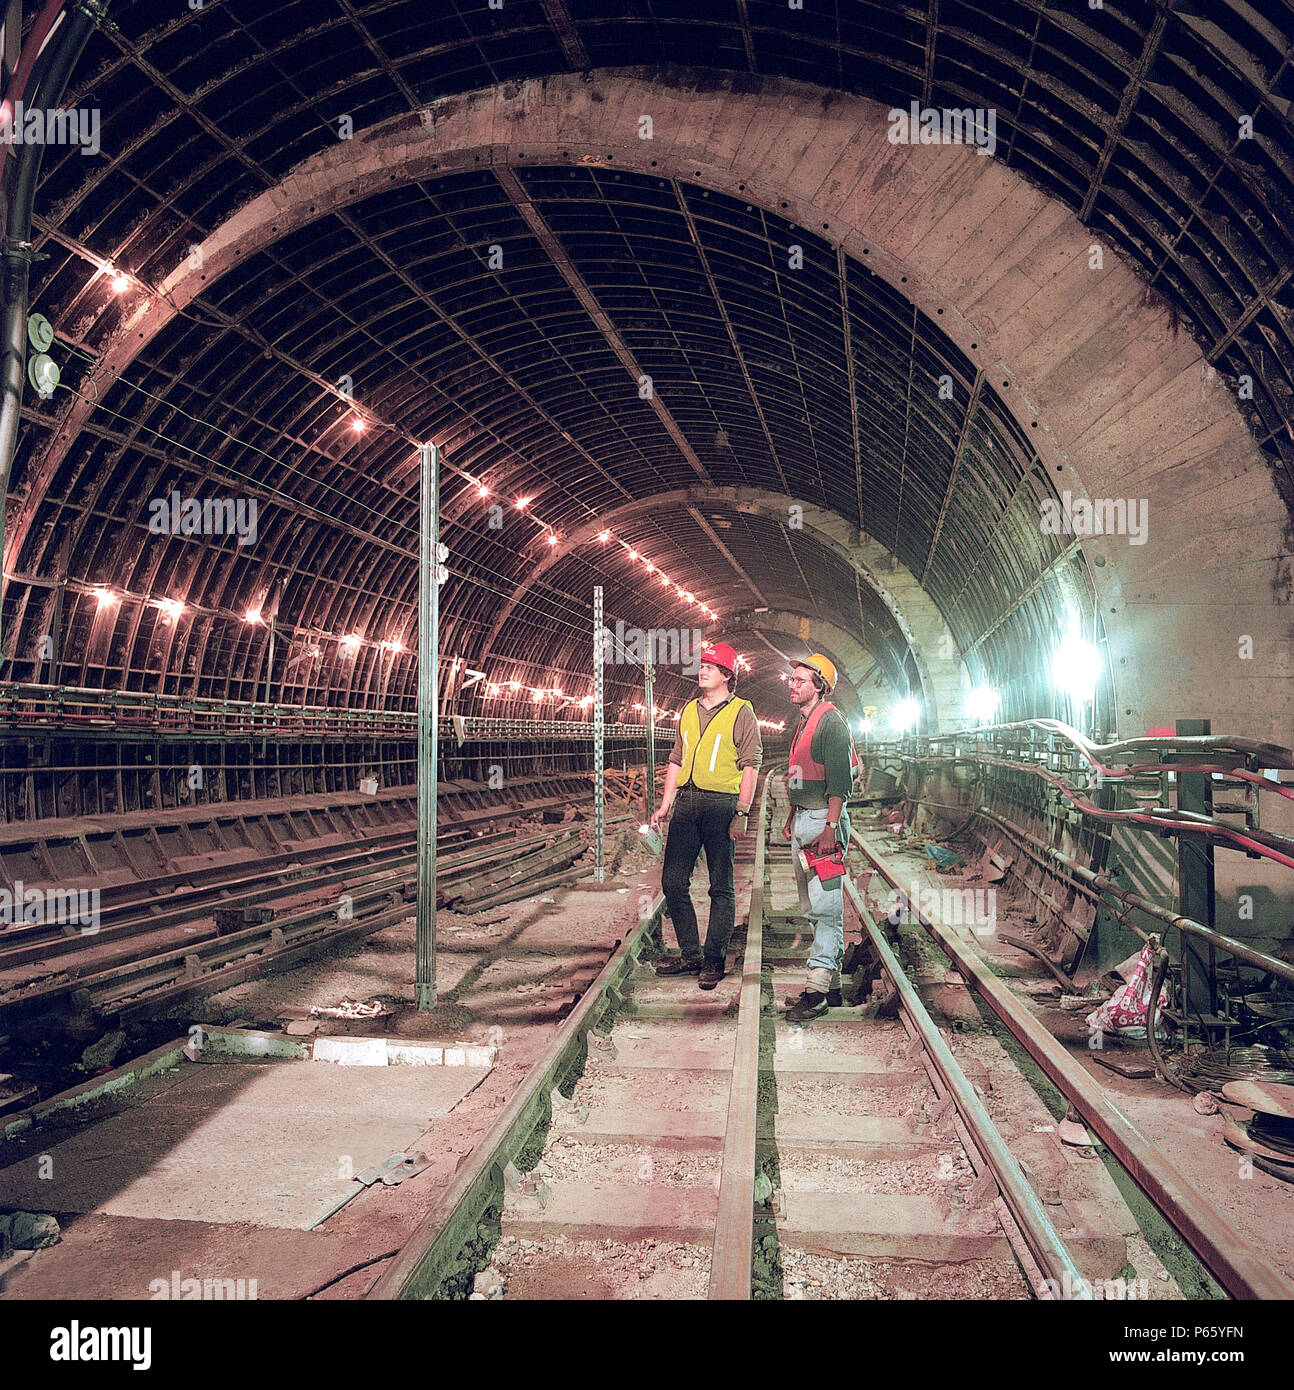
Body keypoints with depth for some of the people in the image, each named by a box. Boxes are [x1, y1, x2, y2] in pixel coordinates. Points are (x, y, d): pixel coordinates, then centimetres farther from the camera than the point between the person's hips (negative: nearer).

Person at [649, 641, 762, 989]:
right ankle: (690, 955, 17)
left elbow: (750, 765, -7)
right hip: (686, 803, 6)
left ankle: (714, 960, 11)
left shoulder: (741, 713, -2)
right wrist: (665, 805, 11)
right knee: (672, 881, 5)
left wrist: (742, 812, -14)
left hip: (721, 804, -6)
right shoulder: (688, 710, 15)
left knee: (721, 888, 2)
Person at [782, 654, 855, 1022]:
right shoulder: (802, 722, 18)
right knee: (811, 904, 14)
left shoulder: (831, 721, -12)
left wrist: (830, 827, -24)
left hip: (823, 819, -10)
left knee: (825, 904, -10)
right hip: (802, 819, 10)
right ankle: (833, 957, 24)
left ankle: (816, 991, -12)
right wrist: (791, 818, 23)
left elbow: (839, 780, -18)